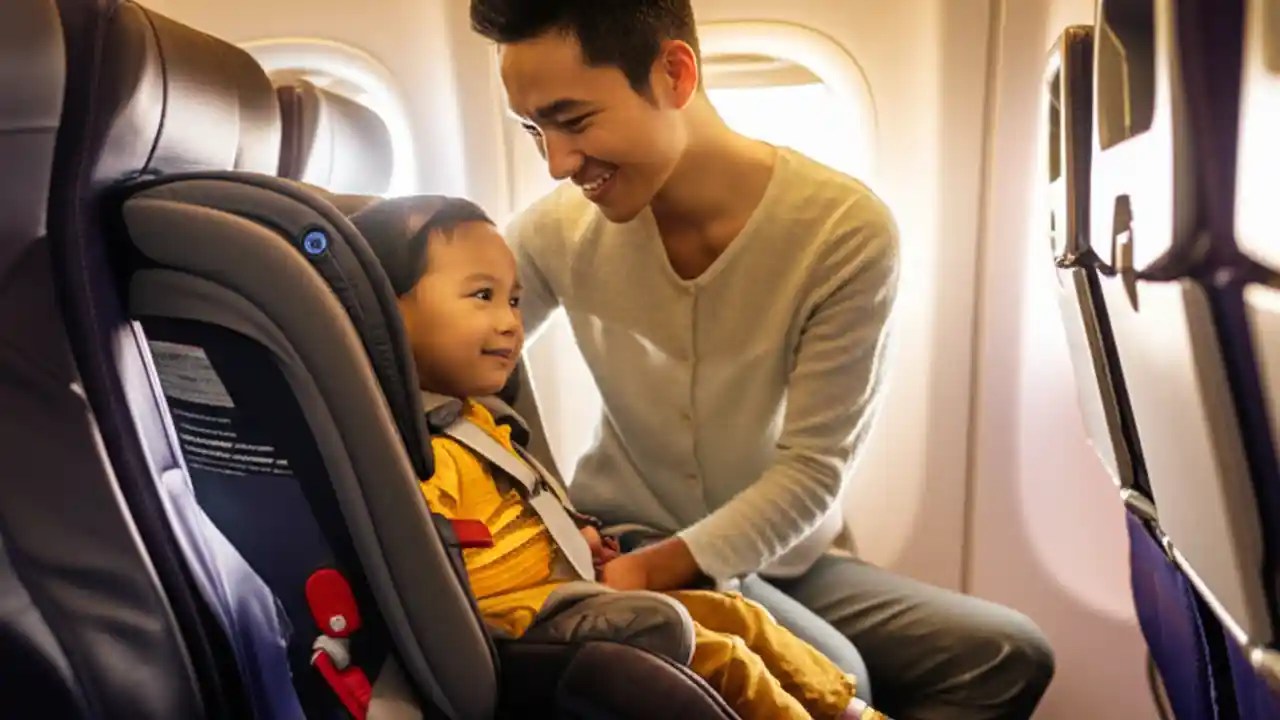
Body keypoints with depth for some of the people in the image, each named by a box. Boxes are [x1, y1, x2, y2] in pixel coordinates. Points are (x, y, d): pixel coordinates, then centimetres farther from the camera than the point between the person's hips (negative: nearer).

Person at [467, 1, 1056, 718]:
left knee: (1009, 654, -11)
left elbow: (812, 472, -17)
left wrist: (653, 569, -27)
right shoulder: (561, 228, -10)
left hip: (779, 558, 1)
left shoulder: (846, 229, -19)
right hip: (619, 545, -1)